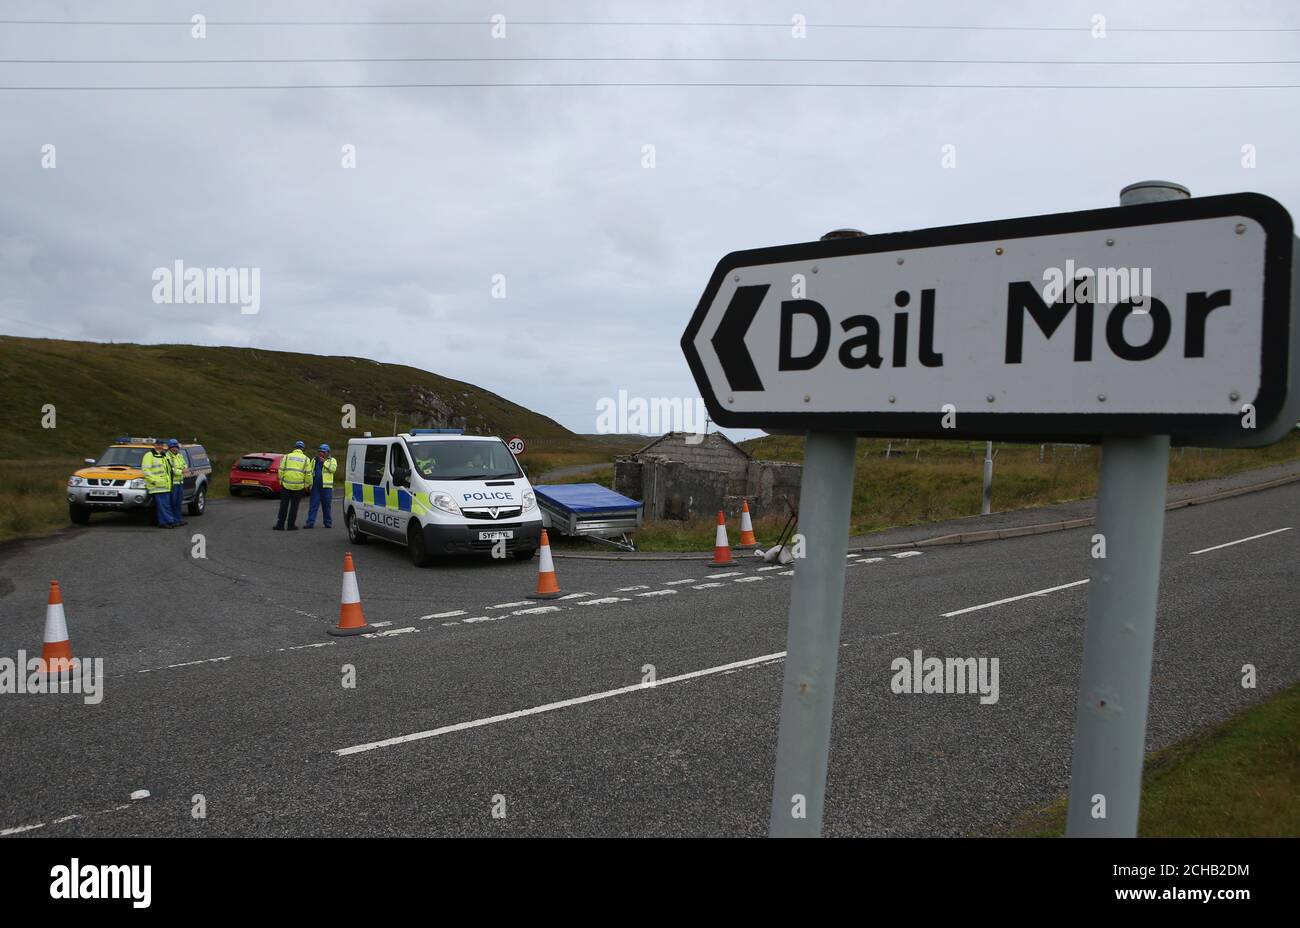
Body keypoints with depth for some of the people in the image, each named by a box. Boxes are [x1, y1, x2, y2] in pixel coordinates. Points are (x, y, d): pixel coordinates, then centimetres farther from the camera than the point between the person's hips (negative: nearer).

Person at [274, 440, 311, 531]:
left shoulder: (287, 456, 4)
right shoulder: (305, 459, 3)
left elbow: (281, 470, 2)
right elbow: (308, 473, 0)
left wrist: (281, 481, 11)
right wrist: (307, 484, 10)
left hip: (286, 485, 1)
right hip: (298, 486, -1)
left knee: (284, 505, 6)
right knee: (294, 506, 6)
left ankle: (280, 524, 7)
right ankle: (291, 525, 7)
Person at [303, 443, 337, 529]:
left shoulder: (332, 460, 5)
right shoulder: (314, 460, 18)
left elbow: (333, 468, -15)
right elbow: (310, 471, 21)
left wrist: (324, 462, -13)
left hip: (326, 486, -3)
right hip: (315, 486, 3)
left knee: (326, 506, 4)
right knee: (313, 505, -2)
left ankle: (328, 522, 13)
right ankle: (310, 523, -4)